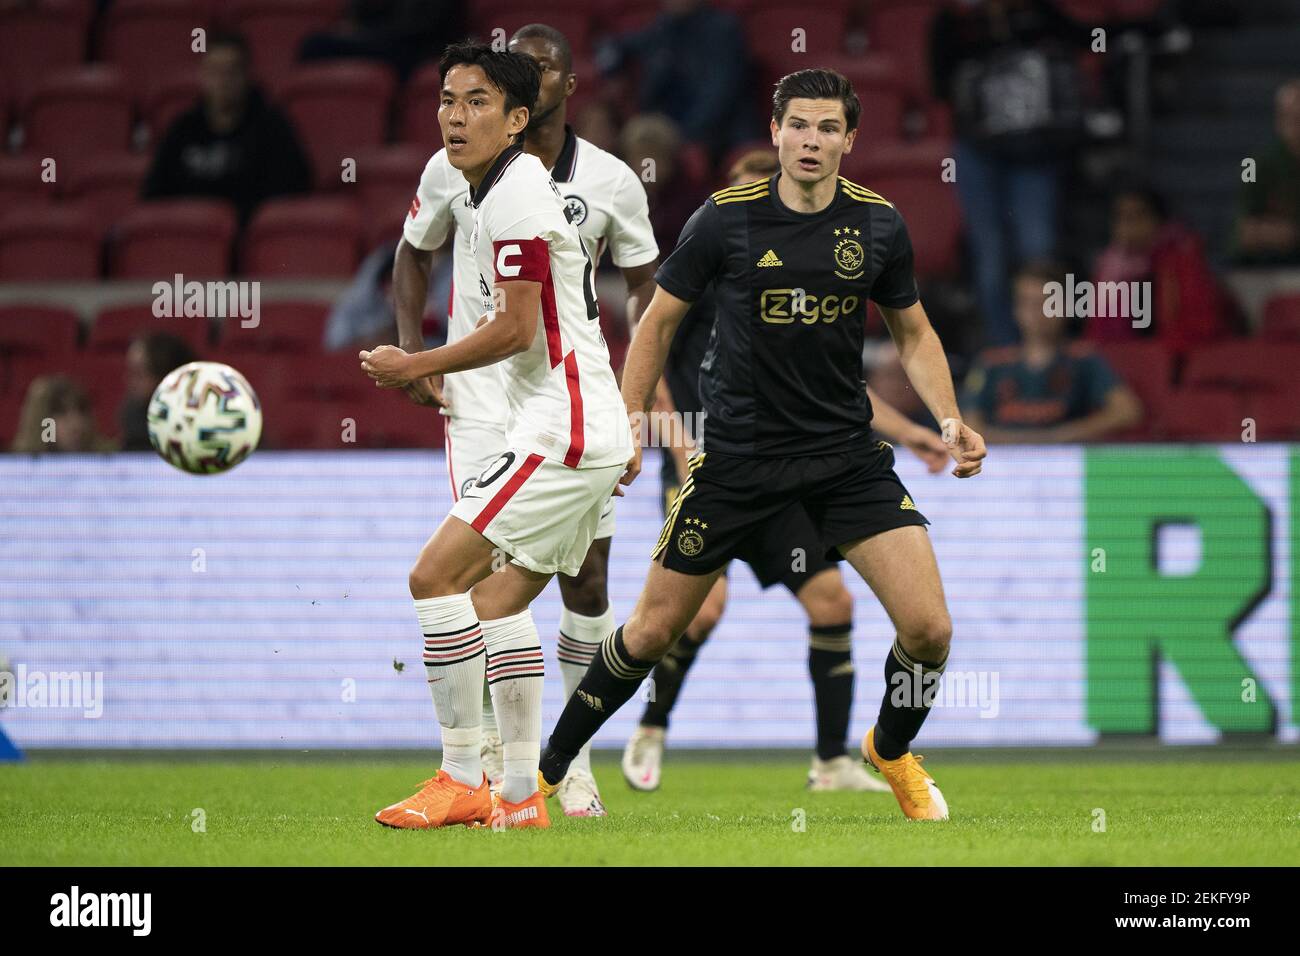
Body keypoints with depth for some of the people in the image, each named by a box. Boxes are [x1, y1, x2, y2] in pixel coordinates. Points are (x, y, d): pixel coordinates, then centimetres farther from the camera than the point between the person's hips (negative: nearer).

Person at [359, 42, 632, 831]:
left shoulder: (513, 198, -13)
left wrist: (413, 367, -6)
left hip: (563, 432, -11)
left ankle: (462, 779, -9)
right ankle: (521, 795, 13)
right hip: (592, 432, 11)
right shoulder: (527, 186, 18)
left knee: (437, 576, -11)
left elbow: (516, 329, -16)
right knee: (499, 598, 14)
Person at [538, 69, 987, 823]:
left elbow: (915, 334, 10)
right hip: (737, 455, -1)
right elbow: (659, 322, 2)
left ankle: (892, 751, 20)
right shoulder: (727, 219, -10)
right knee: (654, 631, 5)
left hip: (846, 450, 1)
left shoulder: (879, 225, -3)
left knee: (929, 628, -11)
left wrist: (950, 420, -5)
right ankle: (548, 767, 24)